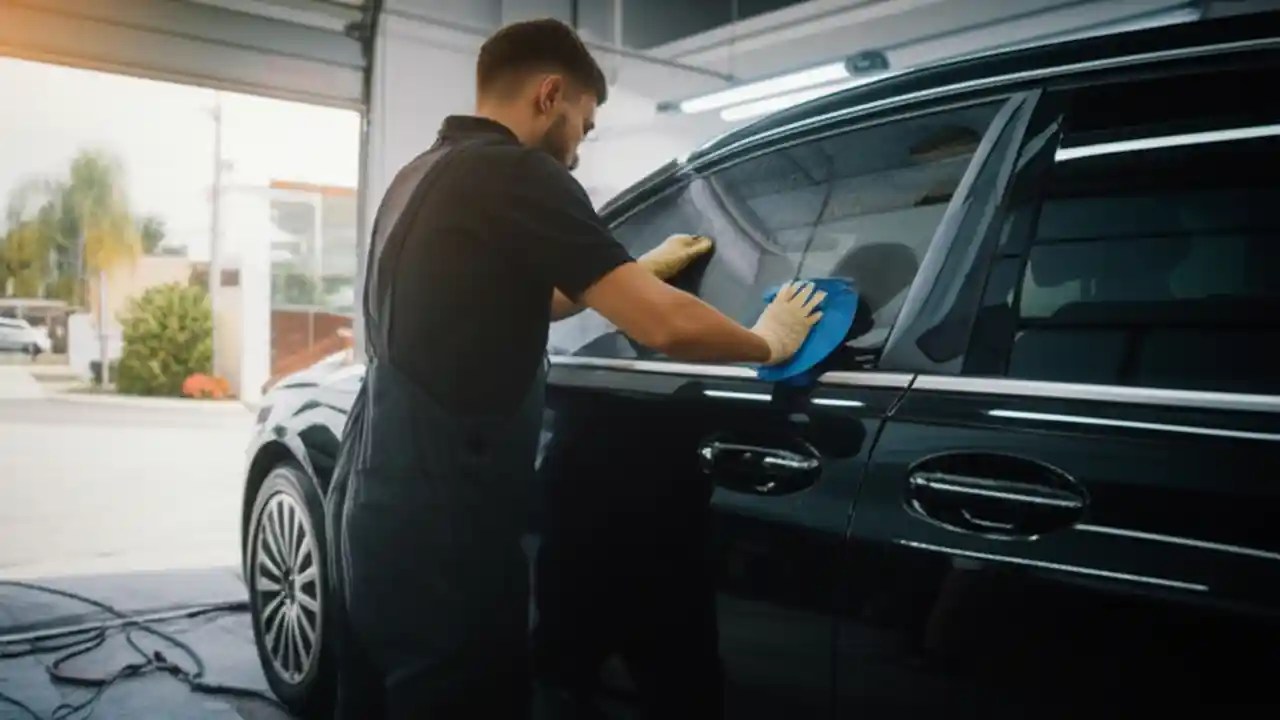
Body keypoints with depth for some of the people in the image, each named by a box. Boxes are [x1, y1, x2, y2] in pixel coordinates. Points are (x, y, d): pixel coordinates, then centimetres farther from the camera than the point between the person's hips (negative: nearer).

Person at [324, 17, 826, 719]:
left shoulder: (422, 174, 14)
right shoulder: (519, 175, -14)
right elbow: (668, 327, -21)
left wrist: (642, 269, 31)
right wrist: (767, 341, -2)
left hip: (369, 504, 9)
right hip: (439, 526, -9)